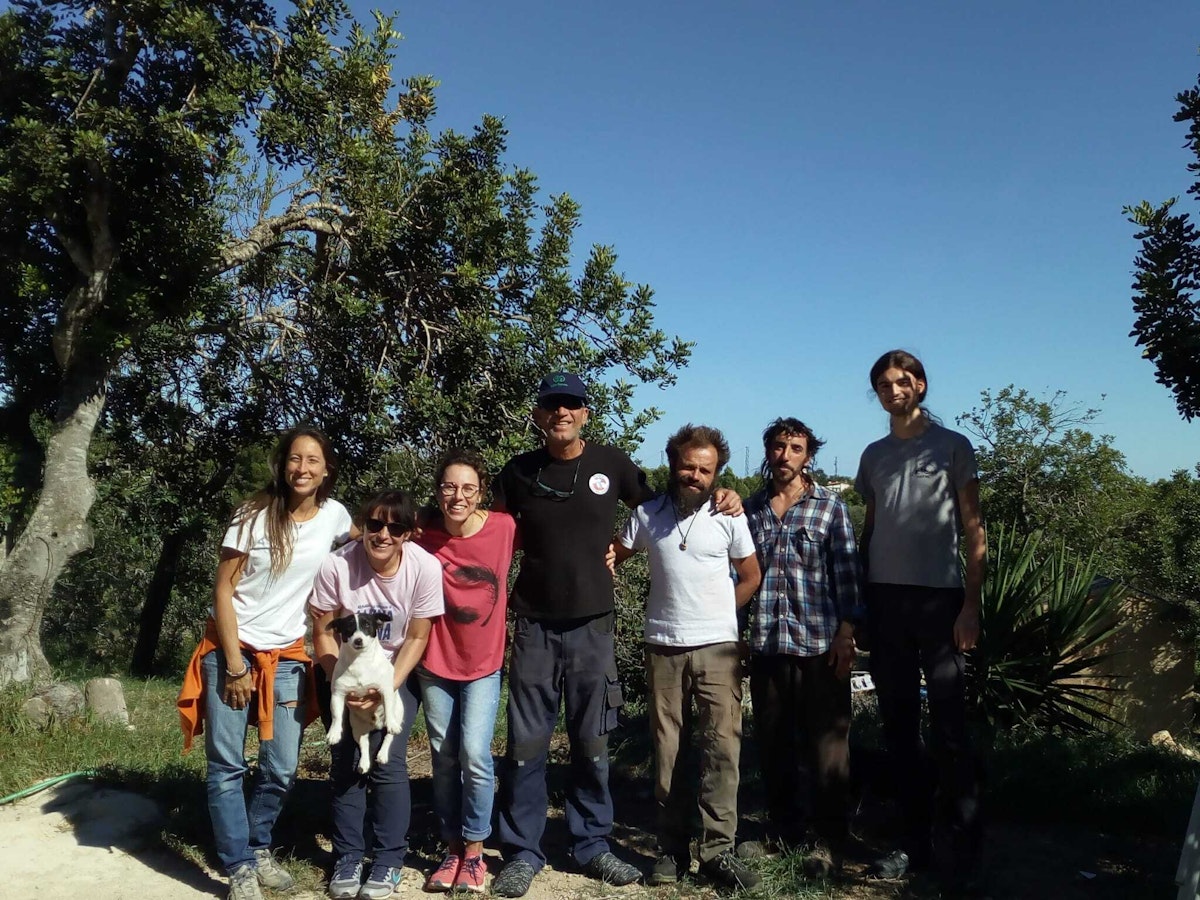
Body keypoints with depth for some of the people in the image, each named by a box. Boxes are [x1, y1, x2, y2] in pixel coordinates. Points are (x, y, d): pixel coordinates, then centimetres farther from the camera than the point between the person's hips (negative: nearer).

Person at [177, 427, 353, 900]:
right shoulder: (255, 514, -11)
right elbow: (223, 589, -10)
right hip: (232, 648, -3)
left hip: (287, 655, 3)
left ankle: (258, 848, 28)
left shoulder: (333, 514, -3)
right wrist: (234, 665, -14)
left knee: (281, 769, 5)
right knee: (227, 766, -2)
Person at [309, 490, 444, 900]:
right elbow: (322, 632, -12)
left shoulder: (425, 568, -26)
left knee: (387, 760, -10)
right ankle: (347, 858, 14)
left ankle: (389, 860, 7)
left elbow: (416, 639, -14)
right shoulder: (336, 566, -25)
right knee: (345, 759, -3)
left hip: (399, 673, -1)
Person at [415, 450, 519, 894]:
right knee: (444, 759, 10)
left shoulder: (504, 527, -15)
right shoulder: (424, 537, -14)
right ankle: (452, 849, 26)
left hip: (483, 663, -1)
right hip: (435, 663, 2)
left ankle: (474, 853, 10)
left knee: (474, 756, -9)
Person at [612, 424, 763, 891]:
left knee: (722, 746, -5)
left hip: (718, 647, -1)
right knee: (667, 749, 7)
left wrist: (717, 612, 4)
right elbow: (611, 556, 11)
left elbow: (751, 576, 10)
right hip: (663, 647, 1)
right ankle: (672, 848, 18)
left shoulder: (729, 517, -1)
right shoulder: (647, 514, 2)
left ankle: (719, 850, 3)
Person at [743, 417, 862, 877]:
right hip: (766, 644, 3)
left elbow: (846, 575, -2)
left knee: (826, 745, 2)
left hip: (820, 644, -3)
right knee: (773, 743, 12)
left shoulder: (830, 507, 1)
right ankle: (784, 828, 28)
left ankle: (829, 841, 15)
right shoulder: (751, 508, 9)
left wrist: (846, 634, -8)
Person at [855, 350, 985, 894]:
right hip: (885, 600, 4)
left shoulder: (953, 447, 1)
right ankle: (916, 840, 19)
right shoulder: (873, 455, 13)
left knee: (949, 727, -4)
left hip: (939, 598, -4)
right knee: (898, 723, 9)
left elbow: (973, 531, -1)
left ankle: (965, 848, 7)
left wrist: (971, 605, -9)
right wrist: (857, 600, 10)